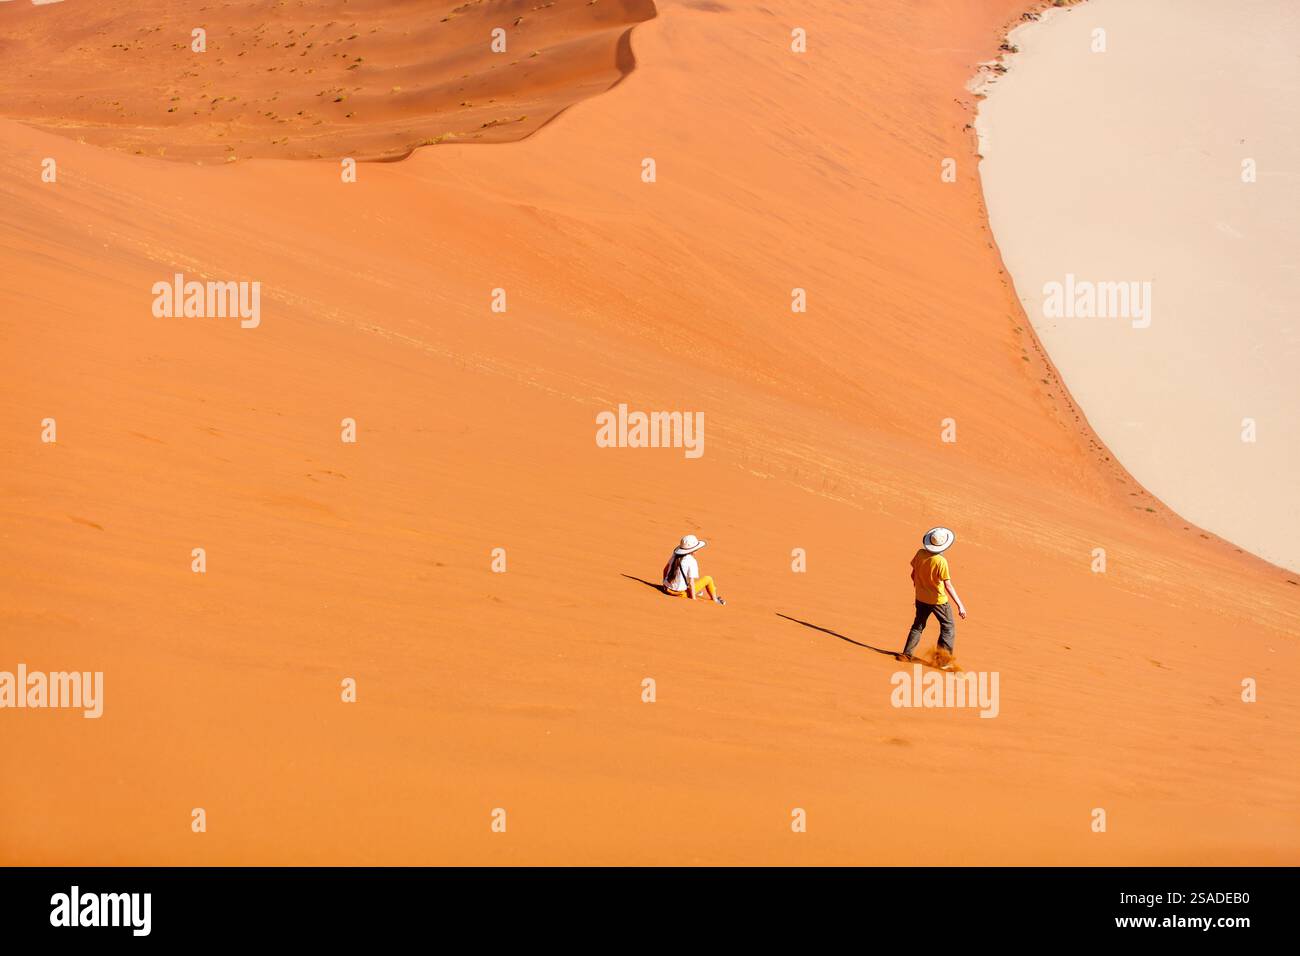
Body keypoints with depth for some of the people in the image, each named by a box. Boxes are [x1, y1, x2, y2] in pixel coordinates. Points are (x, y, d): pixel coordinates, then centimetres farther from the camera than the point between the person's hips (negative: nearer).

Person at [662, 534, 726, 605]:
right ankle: (714, 600, 22)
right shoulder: (691, 561, -20)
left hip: (668, 588, 7)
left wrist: (665, 583, 29)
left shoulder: (675, 555, 0)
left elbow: (665, 569, 13)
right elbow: (691, 582, -19)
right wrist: (693, 599, -12)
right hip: (681, 592, -7)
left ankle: (697, 591, 45)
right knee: (708, 579, 4)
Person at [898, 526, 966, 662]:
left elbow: (913, 575, 4)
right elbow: (948, 586, -25)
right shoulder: (941, 561, -25)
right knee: (948, 627, 14)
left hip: (921, 598, 5)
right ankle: (944, 652, 5)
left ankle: (906, 654, 16)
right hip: (938, 600, -5)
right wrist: (960, 605, -21)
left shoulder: (920, 554, -10)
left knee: (918, 626, 20)